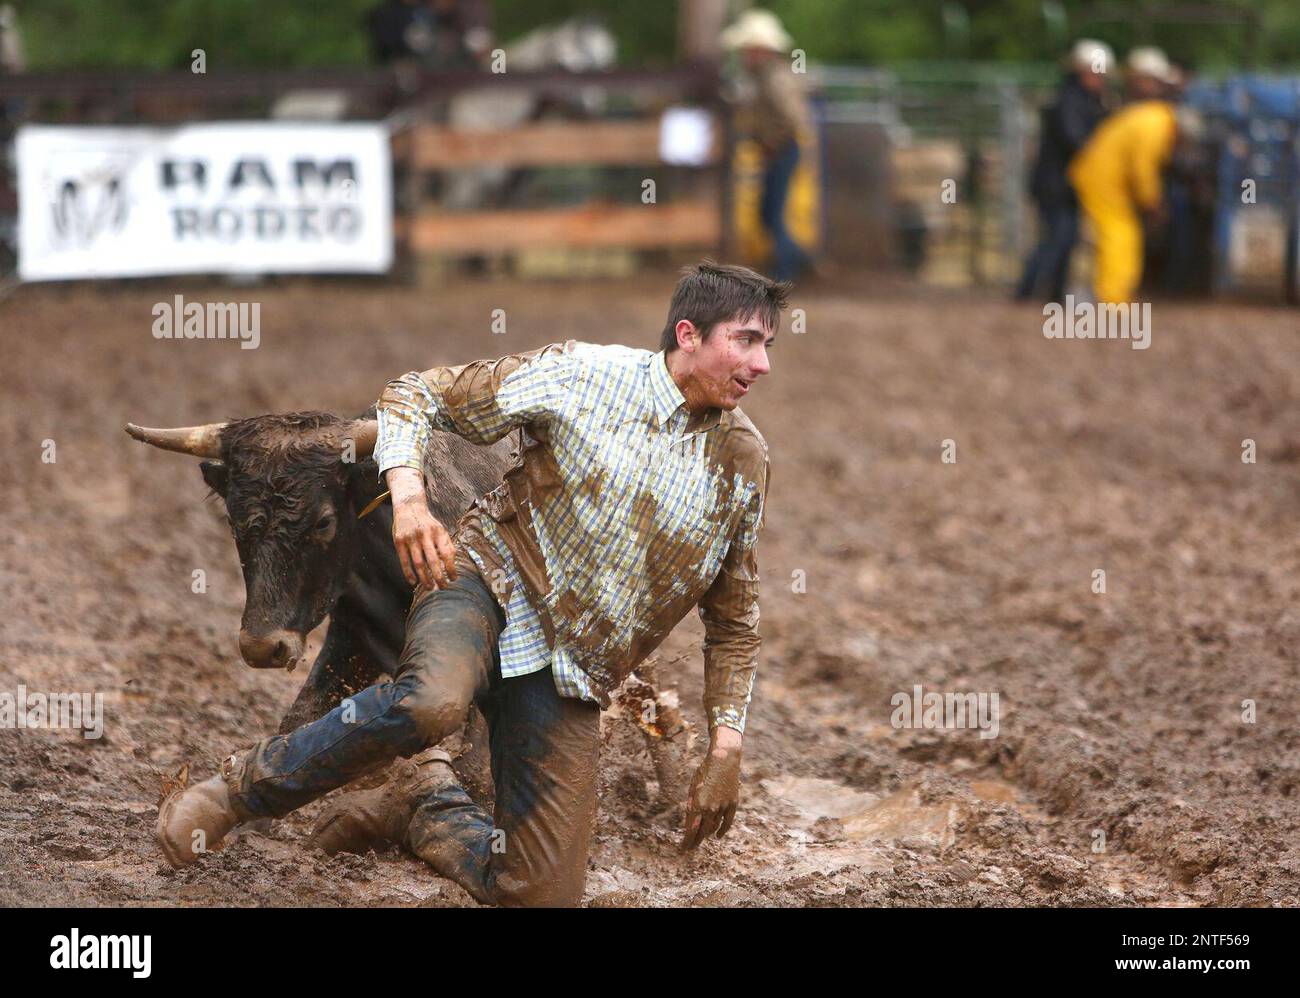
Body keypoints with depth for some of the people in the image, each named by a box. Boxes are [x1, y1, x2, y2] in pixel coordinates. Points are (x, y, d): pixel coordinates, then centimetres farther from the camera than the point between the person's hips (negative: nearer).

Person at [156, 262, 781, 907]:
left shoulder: (742, 463, 6)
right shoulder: (580, 375, -5)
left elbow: (734, 620, 16)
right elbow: (416, 395, 0)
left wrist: (725, 750, 7)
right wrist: (407, 497, -19)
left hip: (569, 681, 4)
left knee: (541, 896, -5)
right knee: (431, 702, -40)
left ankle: (429, 807, 25)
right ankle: (243, 787, -17)